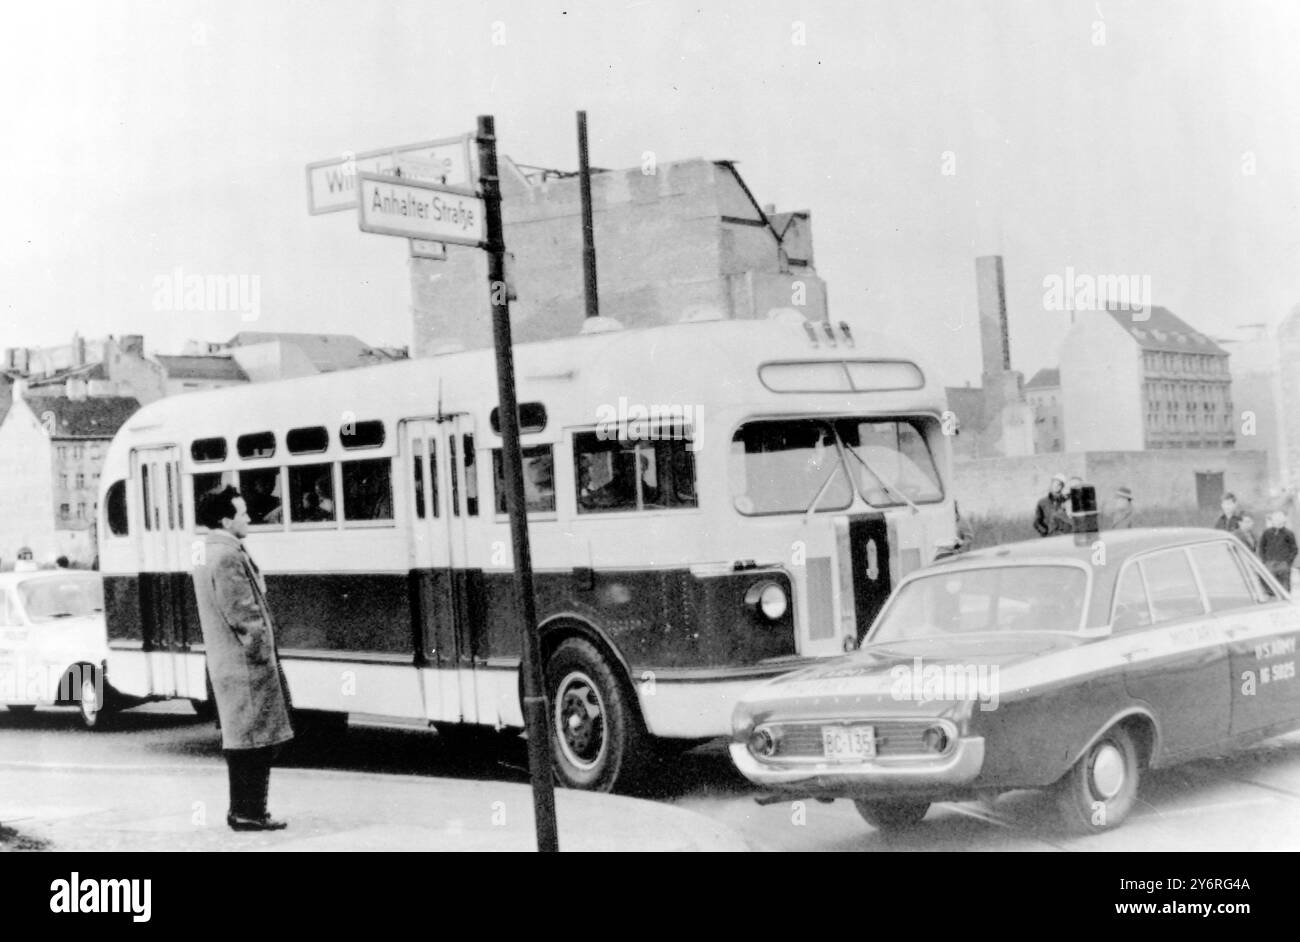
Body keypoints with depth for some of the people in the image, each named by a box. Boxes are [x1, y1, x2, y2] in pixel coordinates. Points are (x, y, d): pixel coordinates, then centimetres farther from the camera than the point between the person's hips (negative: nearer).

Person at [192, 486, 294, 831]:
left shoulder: (208, 552, 15)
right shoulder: (228, 557, -18)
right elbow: (242, 615, -21)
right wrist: (264, 653, -14)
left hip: (226, 662, 10)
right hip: (246, 663, -10)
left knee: (240, 737, 15)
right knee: (255, 738, -4)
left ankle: (242, 809, 20)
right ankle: (248, 812, 0)